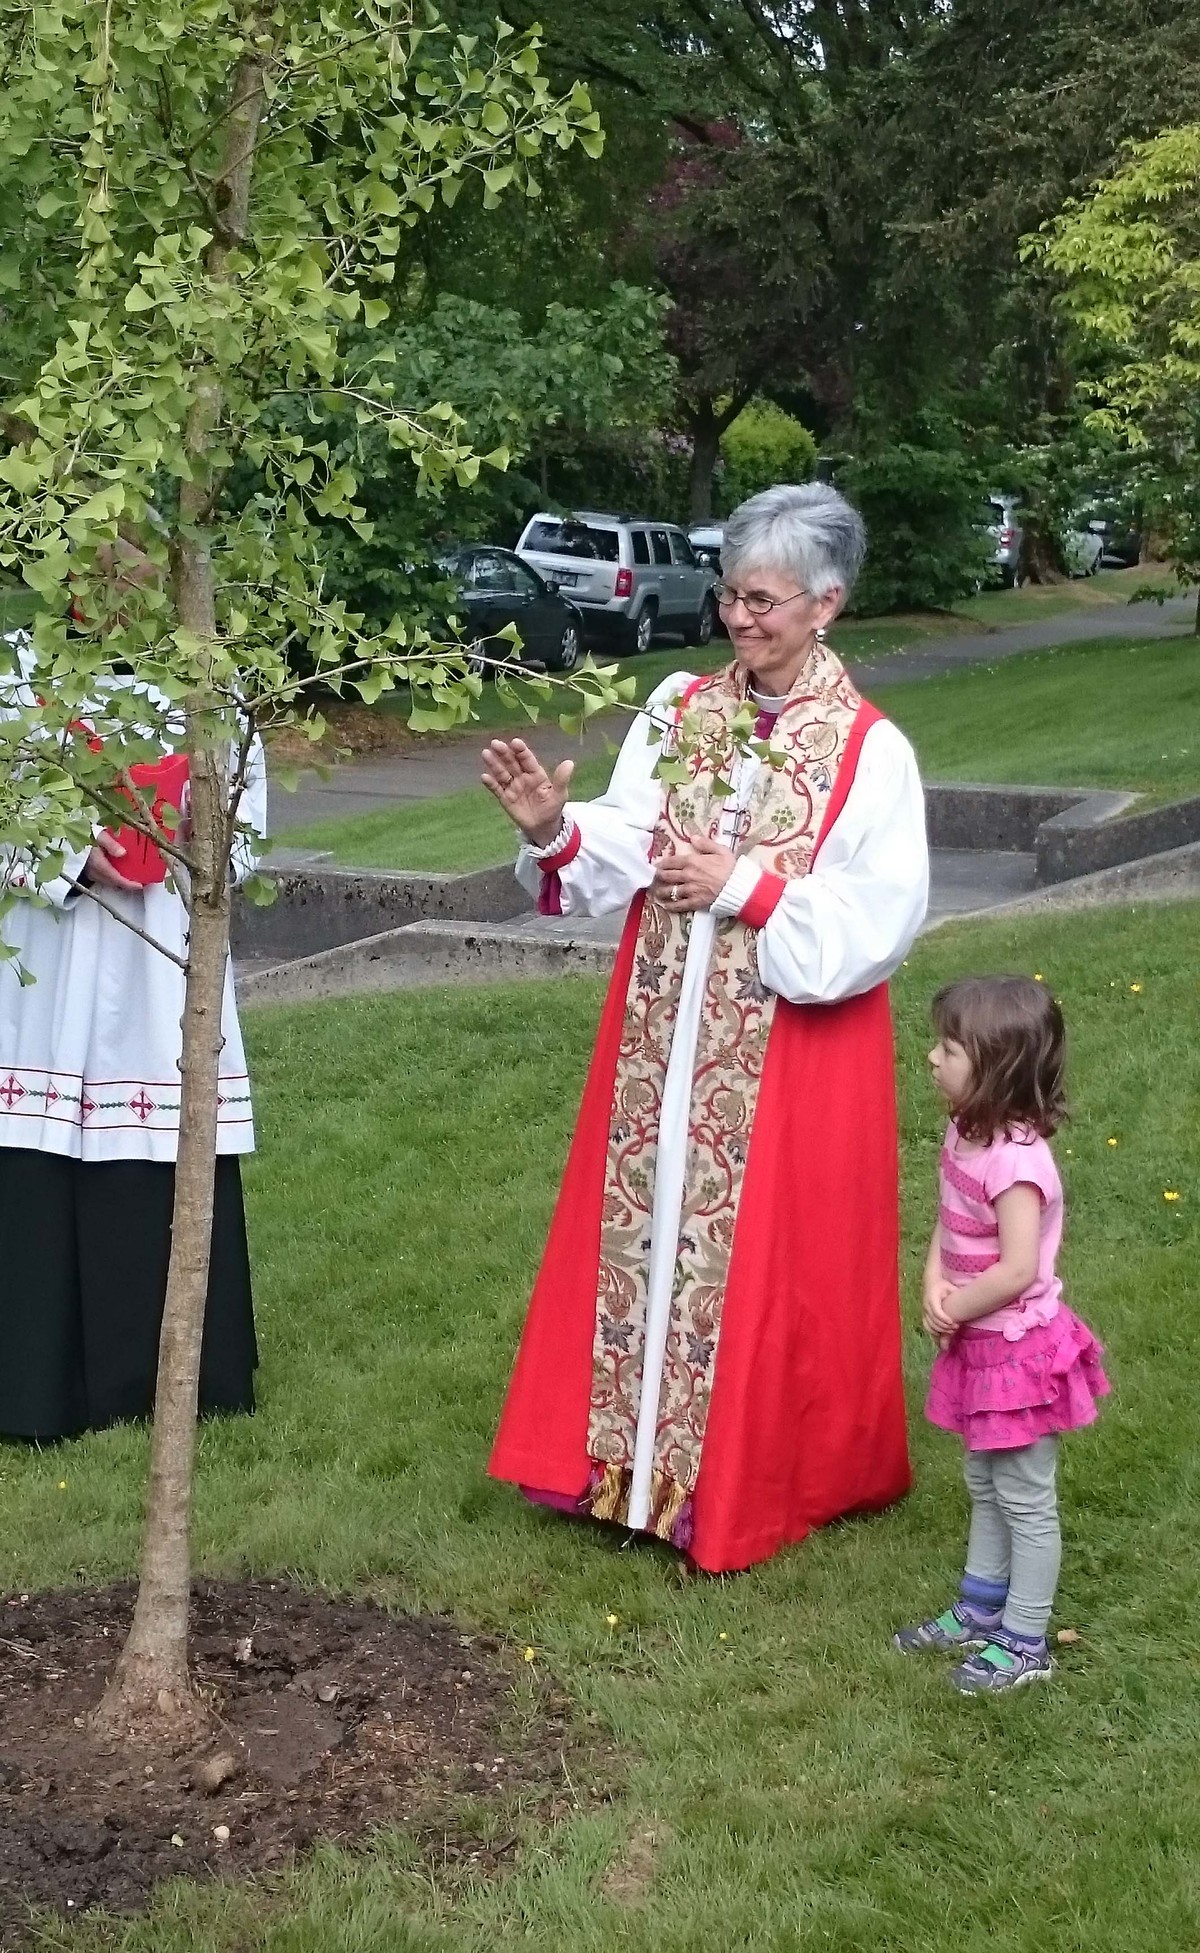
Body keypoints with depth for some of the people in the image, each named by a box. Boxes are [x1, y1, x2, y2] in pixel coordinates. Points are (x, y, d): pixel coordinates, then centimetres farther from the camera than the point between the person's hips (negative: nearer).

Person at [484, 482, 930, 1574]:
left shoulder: (869, 751, -8)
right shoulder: (680, 712, 4)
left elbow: (877, 921, -13)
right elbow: (621, 857, -1)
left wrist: (746, 889, -17)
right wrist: (554, 828, -20)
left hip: (791, 1059, -4)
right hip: (665, 1038, 4)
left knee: (765, 1260, 3)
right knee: (650, 1230, 10)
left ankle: (754, 1483, 20)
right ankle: (638, 1455, 26)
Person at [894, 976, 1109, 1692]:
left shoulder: (1015, 1160, -28)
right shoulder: (967, 1135, 1)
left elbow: (1017, 1269, -30)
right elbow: (949, 1224, 8)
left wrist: (952, 1312, -16)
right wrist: (934, 1286, -9)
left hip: (1018, 1349, -9)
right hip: (979, 1345, 9)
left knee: (1025, 1498, 6)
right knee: (986, 1486, 22)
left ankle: (1024, 1644, 18)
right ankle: (981, 1609, 38)